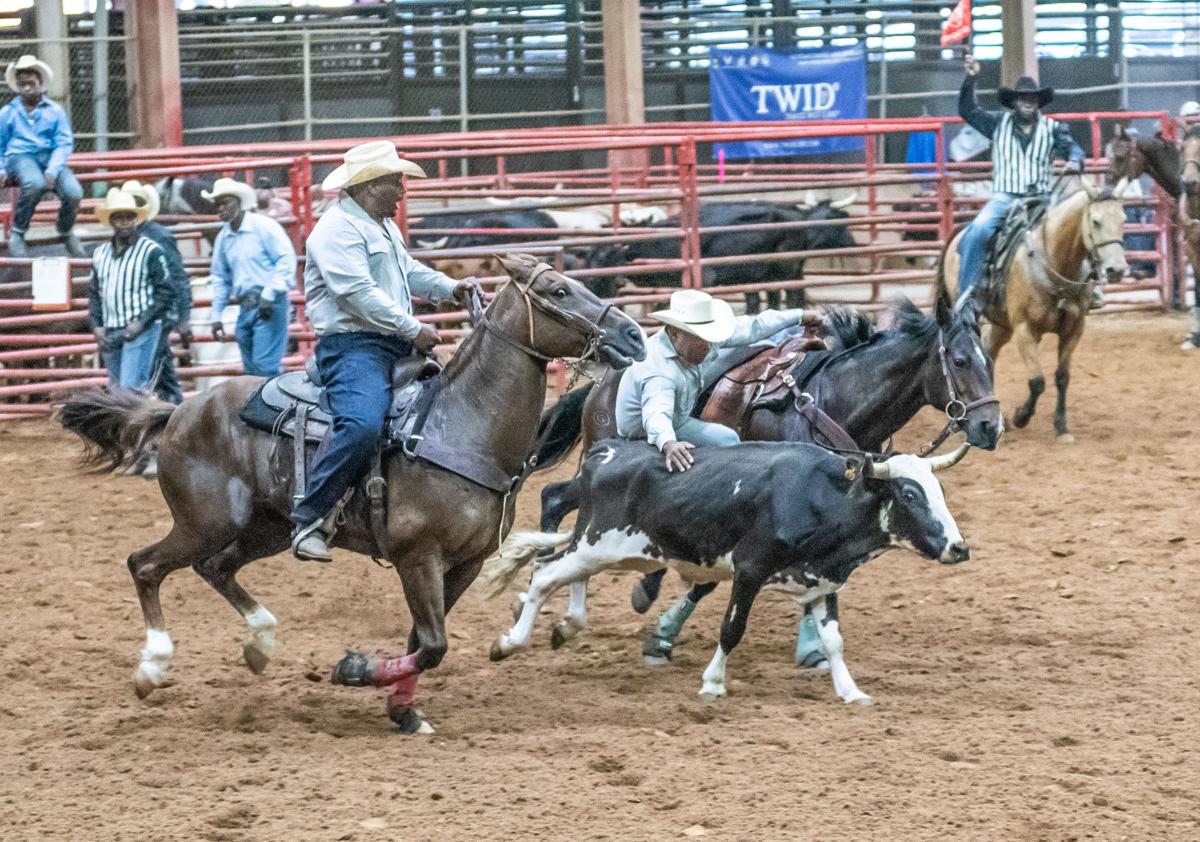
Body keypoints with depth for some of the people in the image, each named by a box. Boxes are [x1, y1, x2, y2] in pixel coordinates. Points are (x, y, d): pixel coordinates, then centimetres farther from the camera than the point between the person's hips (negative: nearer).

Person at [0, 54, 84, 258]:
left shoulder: (55, 111, 10)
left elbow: (65, 144, 2)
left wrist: (53, 170, -14)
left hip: (51, 158, 2)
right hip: (20, 157, -1)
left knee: (74, 192, -27)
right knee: (34, 183, -40)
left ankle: (66, 233, 7)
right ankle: (17, 233, -23)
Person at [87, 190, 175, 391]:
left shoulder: (150, 251, -4)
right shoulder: (100, 253, 13)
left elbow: (166, 293, -6)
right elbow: (94, 293, 19)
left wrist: (141, 323, -14)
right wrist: (96, 325, 5)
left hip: (140, 331, -6)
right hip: (109, 334, 6)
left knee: (131, 388, -17)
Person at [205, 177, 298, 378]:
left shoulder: (264, 226, -7)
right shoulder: (223, 238, 13)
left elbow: (287, 259, -12)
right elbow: (220, 278, 22)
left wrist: (269, 295, -18)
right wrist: (216, 316, 18)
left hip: (270, 306, -7)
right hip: (245, 308, 7)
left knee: (265, 366, -16)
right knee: (250, 369, 10)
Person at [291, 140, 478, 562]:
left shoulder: (384, 227, 22)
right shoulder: (338, 229, -12)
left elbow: (409, 271, 38)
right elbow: (360, 294, -21)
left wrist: (450, 287, 21)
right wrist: (414, 330, -19)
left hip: (397, 346, 11)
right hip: (353, 345, -11)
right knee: (362, 426, -33)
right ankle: (310, 520, -27)